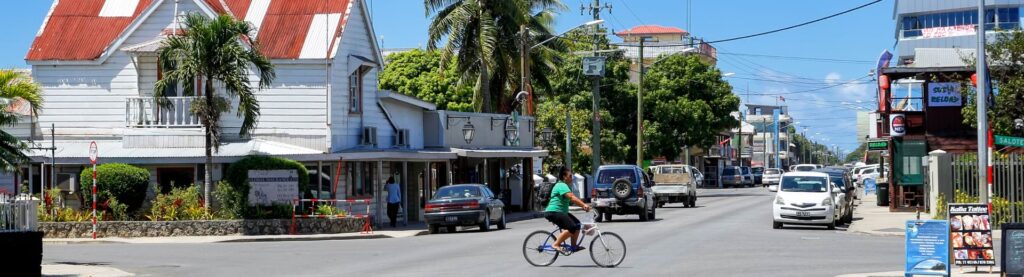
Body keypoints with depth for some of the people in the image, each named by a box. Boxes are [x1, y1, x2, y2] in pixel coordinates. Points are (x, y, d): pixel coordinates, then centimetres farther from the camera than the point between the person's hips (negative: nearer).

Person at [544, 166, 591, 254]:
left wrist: (583, 205, 6)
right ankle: (556, 244, -16)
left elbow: (572, 200, 18)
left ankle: (573, 246, 12)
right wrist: (584, 205, -38)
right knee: (572, 227, -23)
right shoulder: (562, 186, -15)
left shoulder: (563, 185, 20)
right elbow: (572, 197, -29)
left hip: (561, 212, 11)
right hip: (553, 212, -11)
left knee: (577, 224, 6)